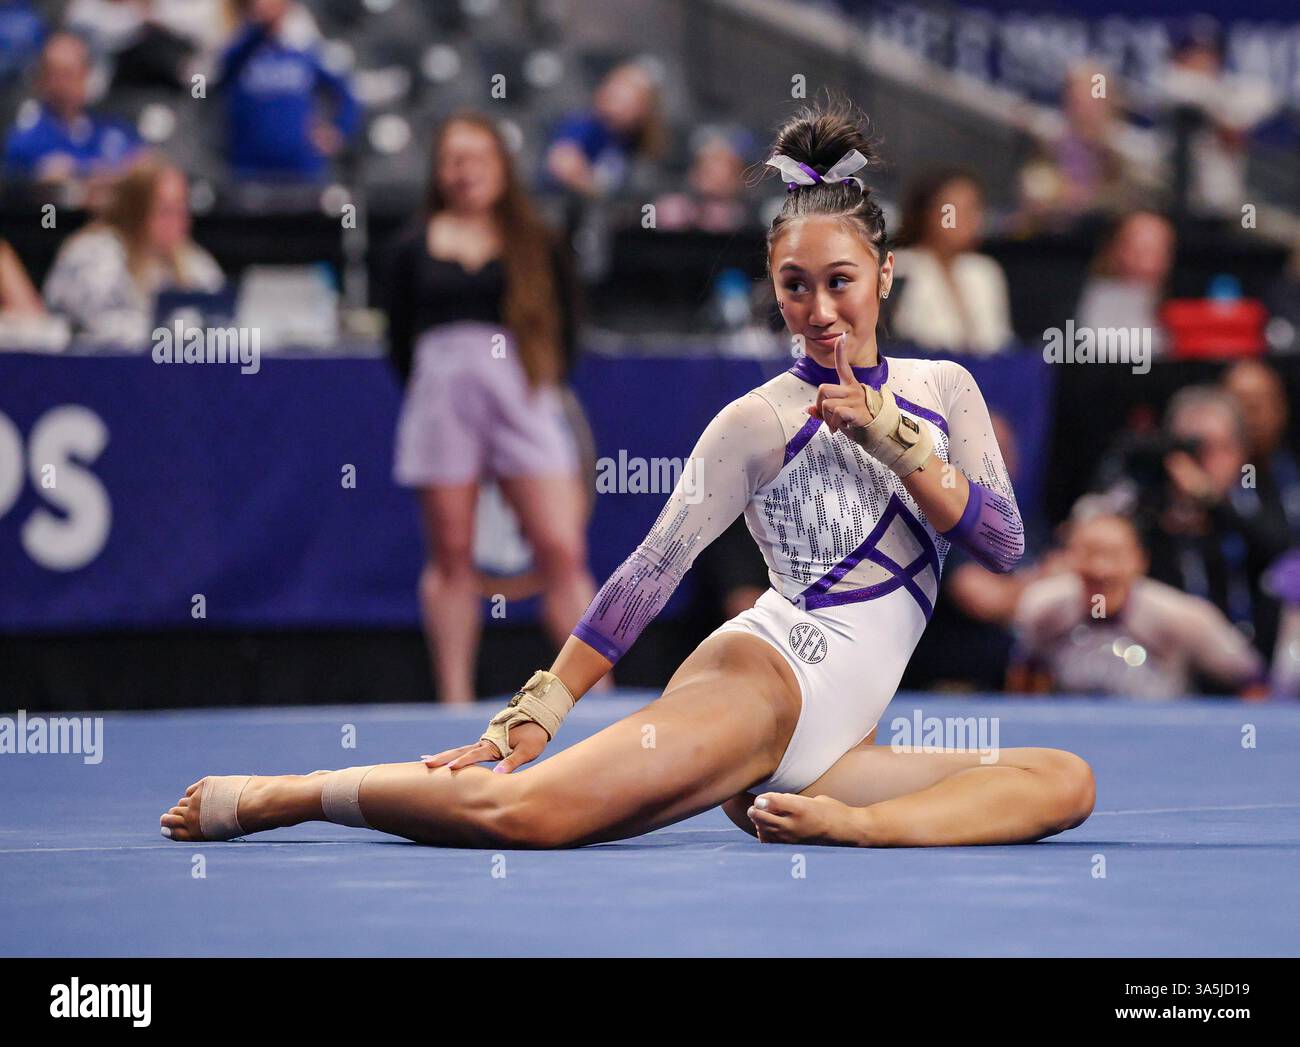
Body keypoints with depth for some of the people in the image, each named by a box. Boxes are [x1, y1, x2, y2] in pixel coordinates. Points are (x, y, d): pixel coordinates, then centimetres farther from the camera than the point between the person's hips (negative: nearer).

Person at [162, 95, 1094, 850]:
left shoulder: (944, 391, 16)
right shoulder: (758, 424, 4)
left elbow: (1004, 541, 6)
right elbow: (650, 573, 1)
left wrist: (888, 438, -4)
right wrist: (530, 719, -5)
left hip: (833, 746, 5)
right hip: (761, 678, -5)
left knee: (1066, 782, -20)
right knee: (520, 810, -27)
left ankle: (836, 823, -34)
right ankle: (264, 798, -15)